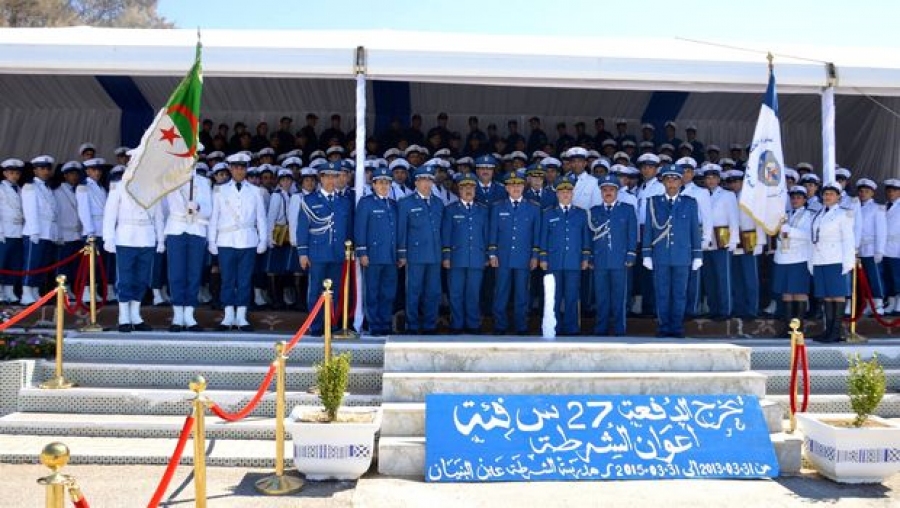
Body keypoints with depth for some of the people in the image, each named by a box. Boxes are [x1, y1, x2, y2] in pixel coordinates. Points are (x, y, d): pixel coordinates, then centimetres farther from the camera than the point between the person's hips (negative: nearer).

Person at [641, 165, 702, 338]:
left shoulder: (690, 203, 7)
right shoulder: (653, 202, 7)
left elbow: (695, 230, 7)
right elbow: (648, 230, 6)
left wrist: (697, 256, 4)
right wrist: (647, 255, 2)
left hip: (682, 256, 0)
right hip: (660, 256, 0)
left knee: (680, 293, 3)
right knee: (662, 293, 2)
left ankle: (677, 327, 11)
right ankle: (664, 327, 10)